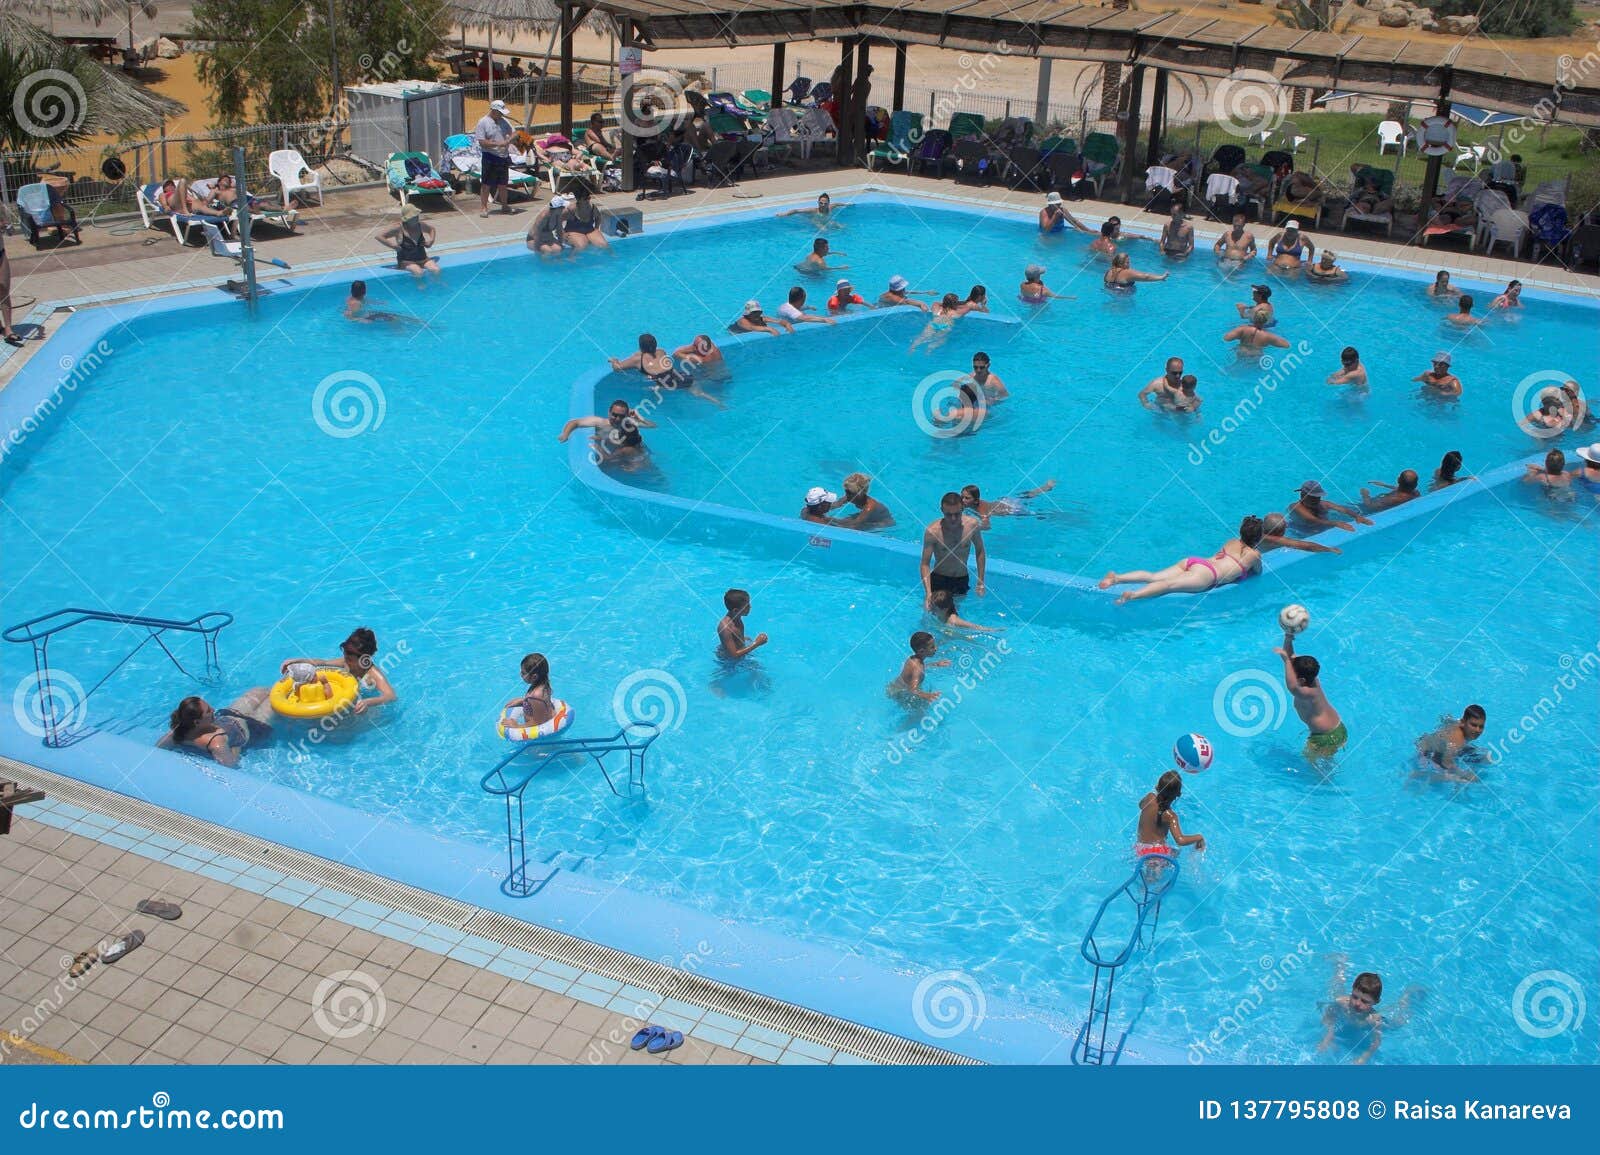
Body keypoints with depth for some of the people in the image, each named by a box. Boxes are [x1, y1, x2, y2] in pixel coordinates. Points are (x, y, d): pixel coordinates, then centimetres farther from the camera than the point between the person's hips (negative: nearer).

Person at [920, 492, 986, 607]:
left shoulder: (972, 525, -13)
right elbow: (925, 564, -19)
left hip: (962, 581, 3)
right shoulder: (932, 531, -22)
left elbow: (980, 551, 5)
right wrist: (928, 592, -32)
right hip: (938, 580, -3)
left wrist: (981, 582, 3)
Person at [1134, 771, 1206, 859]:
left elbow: (1141, 804, 23)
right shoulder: (1170, 815, -17)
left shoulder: (1150, 797, -4)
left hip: (1139, 849, 4)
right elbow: (1180, 840, -28)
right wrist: (1199, 837, -12)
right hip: (1158, 851, -4)